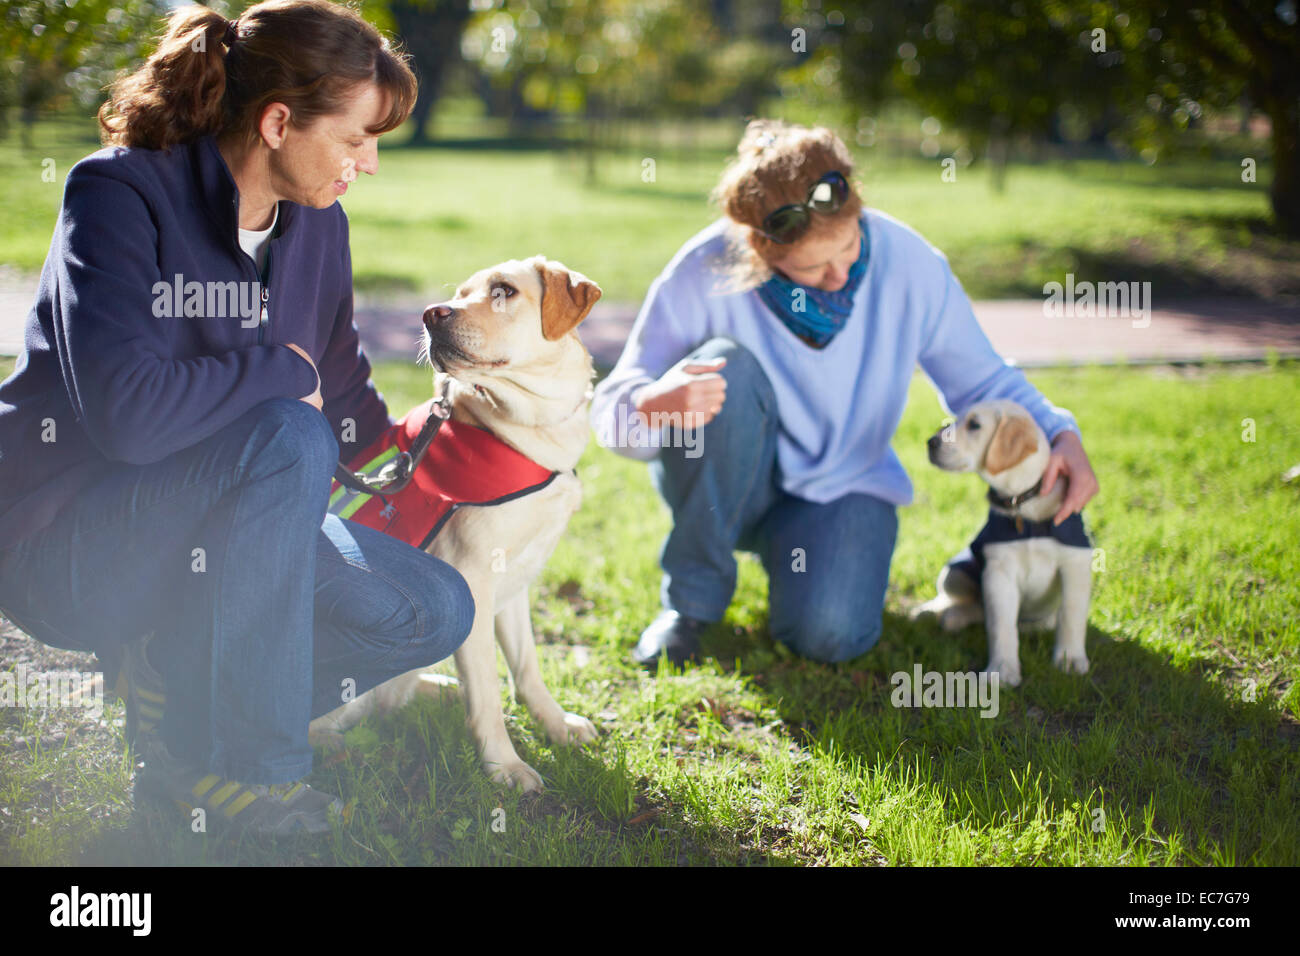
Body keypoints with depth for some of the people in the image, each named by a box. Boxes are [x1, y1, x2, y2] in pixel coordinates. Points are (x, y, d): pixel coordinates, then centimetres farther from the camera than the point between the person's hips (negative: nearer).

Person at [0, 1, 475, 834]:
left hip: (199, 536, 7)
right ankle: (231, 759, -20)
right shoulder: (121, 194, -18)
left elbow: (348, 406, 17)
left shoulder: (317, 224, 3)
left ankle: (174, 680, -2)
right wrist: (283, 369, -20)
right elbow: (125, 412, -32)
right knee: (286, 438, -34)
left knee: (435, 610, -7)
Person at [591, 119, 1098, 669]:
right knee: (726, 367, -33)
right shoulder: (705, 273, -22)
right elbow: (611, 408, -19)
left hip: (844, 485, 1)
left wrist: (1059, 434, -21)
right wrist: (653, 406, -44)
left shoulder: (909, 262, -16)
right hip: (726, 482, 0)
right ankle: (691, 597, -15)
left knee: (830, 633, -29)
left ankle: (784, 548, 10)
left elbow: (981, 380, -2)